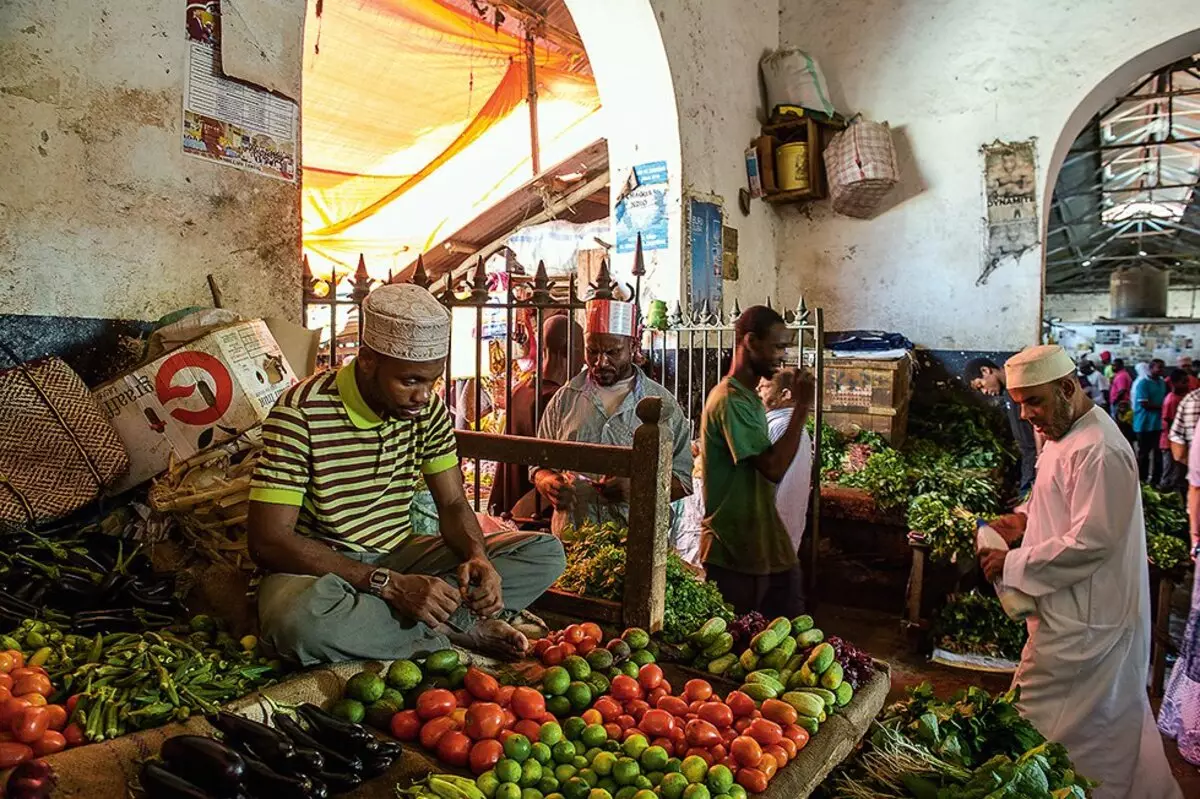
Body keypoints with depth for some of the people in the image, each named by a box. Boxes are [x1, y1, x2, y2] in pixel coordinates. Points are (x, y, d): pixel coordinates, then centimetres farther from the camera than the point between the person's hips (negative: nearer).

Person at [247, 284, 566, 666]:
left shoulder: (429, 409, -2)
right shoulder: (302, 413, -20)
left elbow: (453, 504, 4)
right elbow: (268, 540, -23)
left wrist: (478, 557, -20)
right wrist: (389, 584, -29)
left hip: (400, 557, 5)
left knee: (546, 553, -7)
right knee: (301, 615, -42)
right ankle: (461, 629, -20)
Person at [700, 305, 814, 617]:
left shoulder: (749, 397, 15)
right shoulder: (730, 400, -18)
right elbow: (773, 468, -25)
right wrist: (801, 408, -20)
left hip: (763, 545, 10)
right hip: (735, 555, -10)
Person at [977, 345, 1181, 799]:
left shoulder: (1099, 452, -25)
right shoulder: (1063, 435, 8)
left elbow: (1091, 541, -27)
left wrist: (1013, 563, -20)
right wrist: (1026, 520, 4)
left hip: (1083, 623, -10)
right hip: (1080, 612, 10)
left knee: (1038, 724, 1)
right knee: (1119, 719, 24)